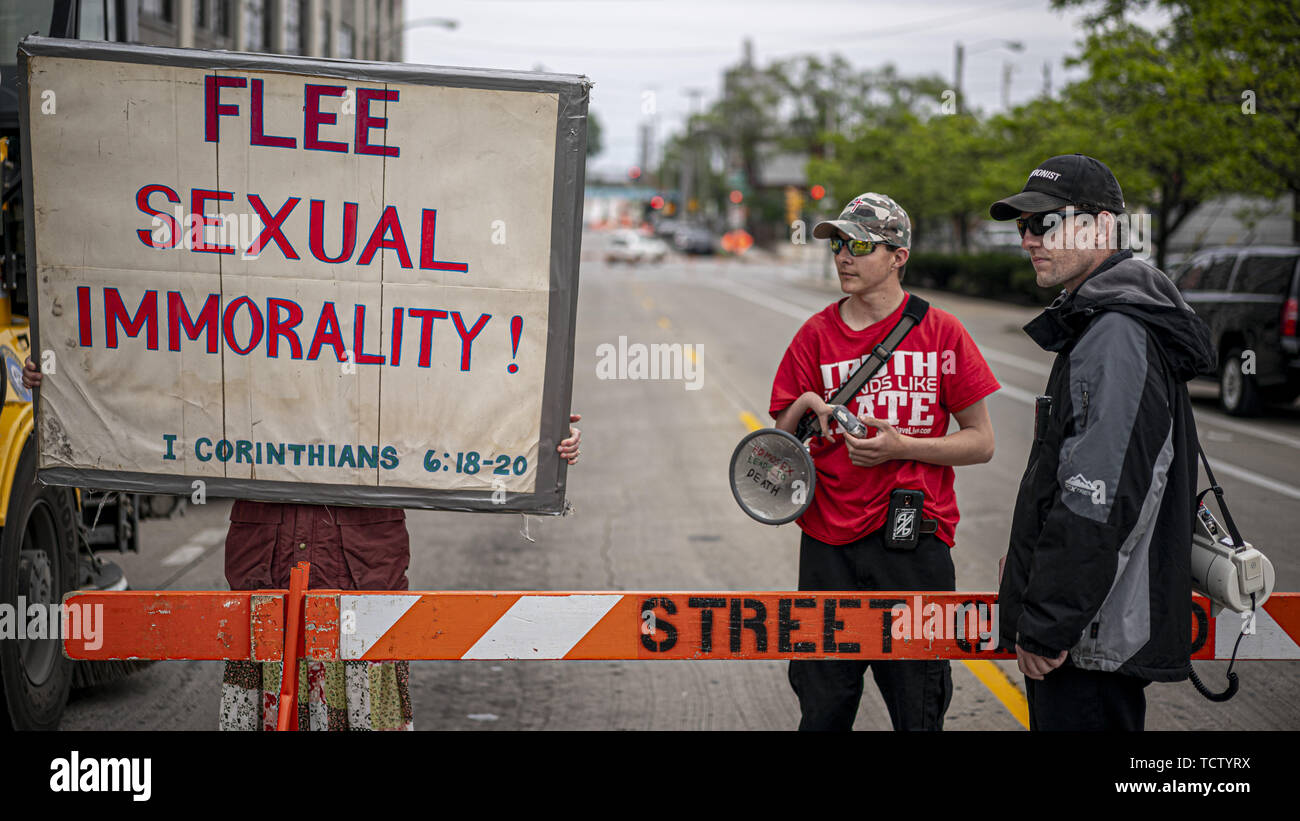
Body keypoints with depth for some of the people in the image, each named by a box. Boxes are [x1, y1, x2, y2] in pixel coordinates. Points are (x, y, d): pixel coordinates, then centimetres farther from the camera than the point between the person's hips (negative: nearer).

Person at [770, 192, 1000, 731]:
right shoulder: (816, 335, 6)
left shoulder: (941, 333, 1)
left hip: (914, 543, -1)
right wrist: (803, 411, -13)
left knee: (918, 713, 5)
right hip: (829, 546, 2)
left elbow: (981, 442, 2)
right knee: (822, 712, 6)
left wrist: (901, 447, -11)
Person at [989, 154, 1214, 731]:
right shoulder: (1100, 325, 16)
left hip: (1091, 643, -10)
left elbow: (1096, 504, -25)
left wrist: (1045, 630, -22)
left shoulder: (1116, 338, -19)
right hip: (1092, 635, 11)